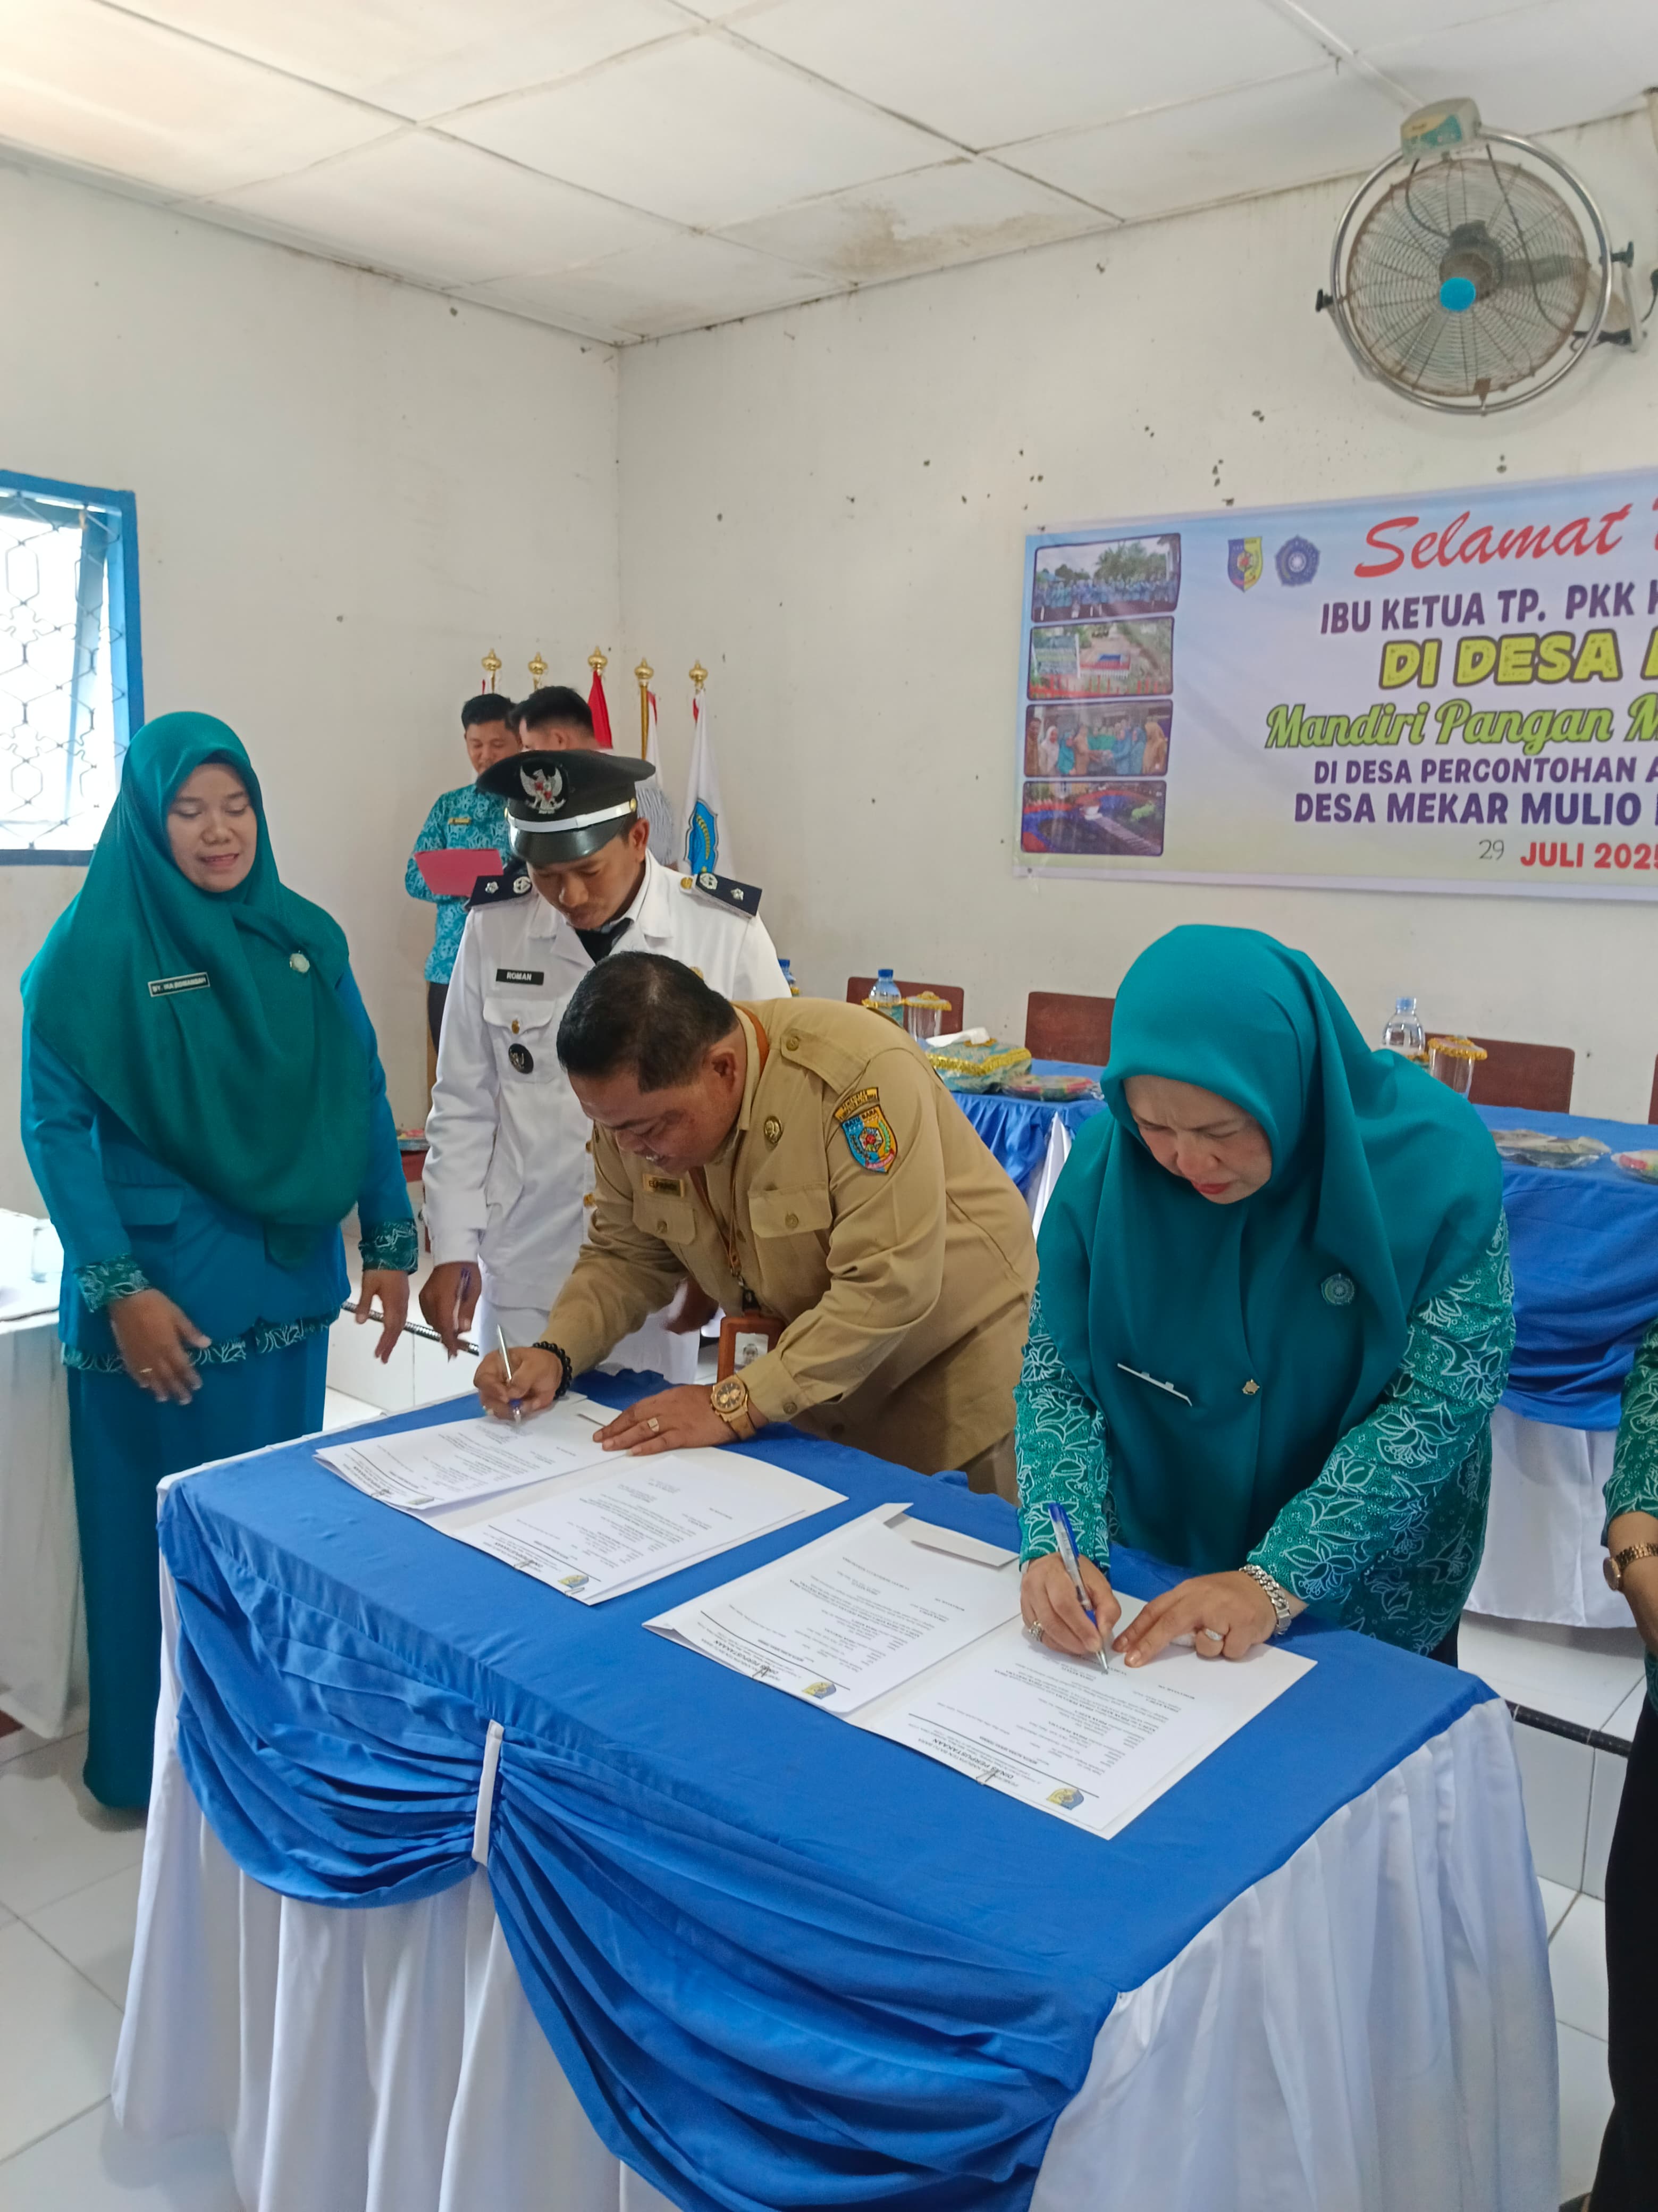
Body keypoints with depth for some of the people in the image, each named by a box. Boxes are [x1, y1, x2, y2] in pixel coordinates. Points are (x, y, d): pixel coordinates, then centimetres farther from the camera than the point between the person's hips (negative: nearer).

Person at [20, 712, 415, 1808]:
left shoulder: (305, 938, 3)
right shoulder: (92, 950, -9)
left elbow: (363, 1093, 6)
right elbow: (55, 1125, -10)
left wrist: (389, 1244, 4)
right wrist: (117, 1288, -15)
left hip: (287, 1276, 4)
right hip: (160, 1288, -4)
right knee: (162, 1520, 8)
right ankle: (153, 1755, 27)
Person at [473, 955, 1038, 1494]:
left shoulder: (861, 1072, -33)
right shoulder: (633, 1102, -11)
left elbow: (886, 1287, -34)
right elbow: (624, 1257, 0)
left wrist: (734, 1404, -33)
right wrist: (553, 1353, -17)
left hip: (955, 1368, -5)